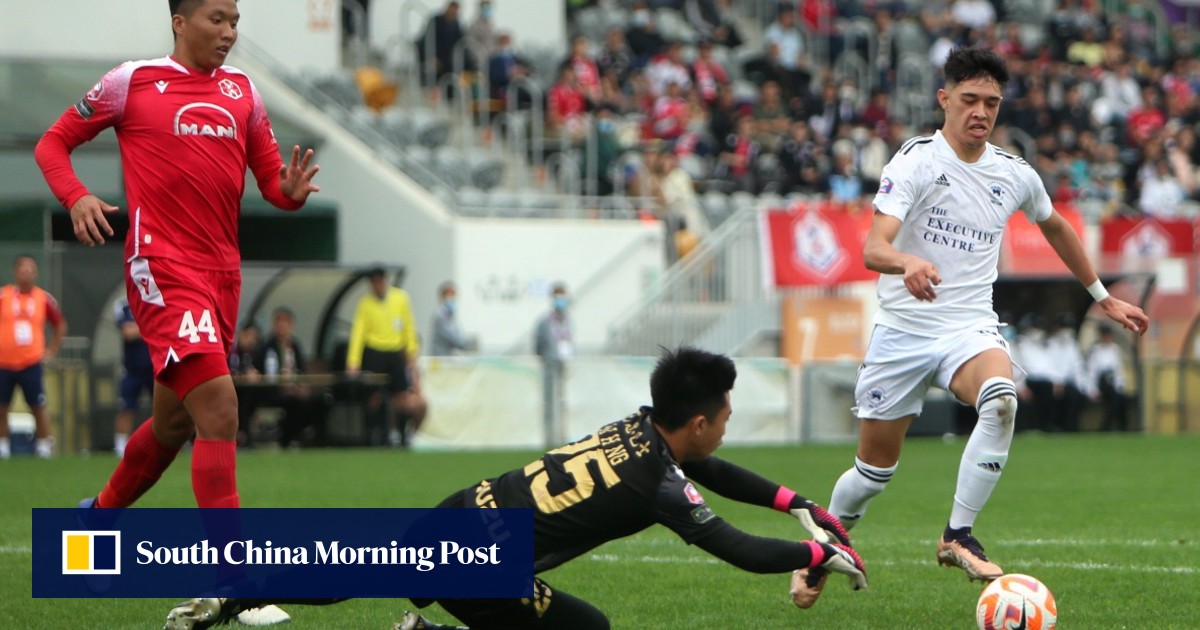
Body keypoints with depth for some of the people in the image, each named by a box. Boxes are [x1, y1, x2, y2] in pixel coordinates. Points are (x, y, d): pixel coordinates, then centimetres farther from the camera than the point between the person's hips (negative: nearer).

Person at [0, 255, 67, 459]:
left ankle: (44, 444, 7)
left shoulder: (44, 299, 3)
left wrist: (51, 351, 11)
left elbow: (60, 325, 16)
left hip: (31, 364, 0)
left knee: (39, 406, -2)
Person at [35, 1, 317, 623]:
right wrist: (77, 198, -13)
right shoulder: (132, 82, -1)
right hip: (162, 268, -7)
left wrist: (290, 191, -9)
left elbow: (270, 177, 15)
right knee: (218, 407, -20)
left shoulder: (242, 90, 13)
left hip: (222, 274, 7)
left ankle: (99, 514, 45)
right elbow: (53, 144, 6)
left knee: (174, 423, 18)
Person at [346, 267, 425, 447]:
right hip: (374, 353, -2)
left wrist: (411, 353, 6)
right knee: (374, 398, 1)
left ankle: (401, 437, 10)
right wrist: (353, 363, -18)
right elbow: (358, 333, -10)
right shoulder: (365, 304, -5)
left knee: (402, 397, -2)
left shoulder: (401, 298, 1)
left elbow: (409, 327, 8)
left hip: (395, 353, 2)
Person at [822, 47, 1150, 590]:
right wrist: (908, 262, -46)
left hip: (970, 330, 2)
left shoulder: (1015, 175, 5)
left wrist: (1103, 297, 32)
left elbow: (1055, 228, 27)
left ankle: (958, 535, -24)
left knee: (1000, 399, -33)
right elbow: (873, 248, -23)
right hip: (903, 329, -2)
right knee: (875, 471, 5)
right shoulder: (916, 161, -10)